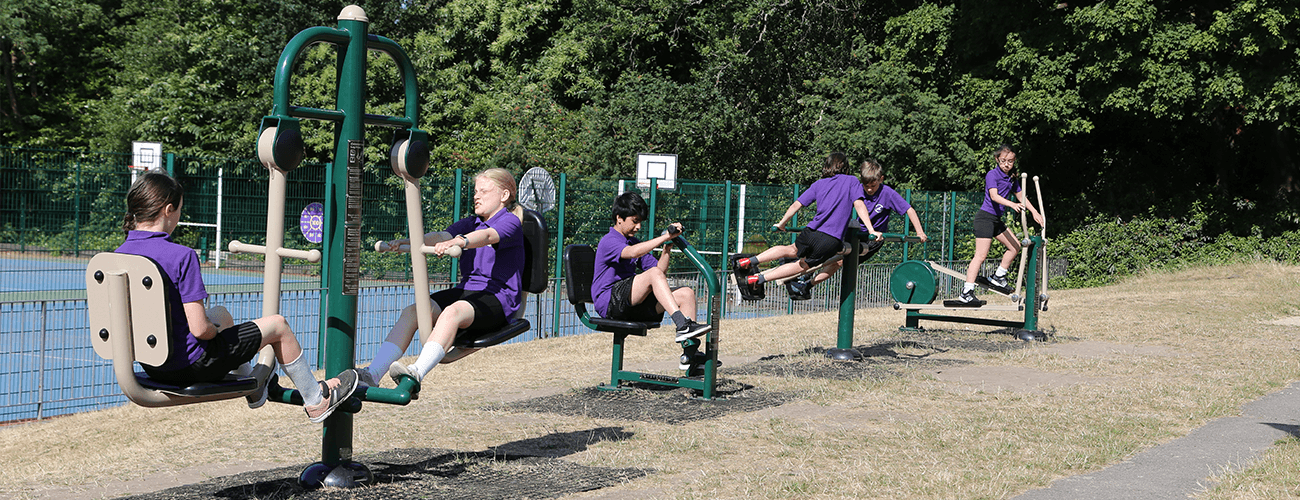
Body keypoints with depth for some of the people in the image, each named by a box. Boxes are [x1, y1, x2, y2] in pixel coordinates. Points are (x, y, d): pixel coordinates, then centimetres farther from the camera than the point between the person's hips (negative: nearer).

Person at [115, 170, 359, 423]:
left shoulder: (120, 255, -2)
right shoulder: (182, 256, -24)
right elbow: (200, 329, -27)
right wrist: (216, 331, -3)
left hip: (152, 368, 8)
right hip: (192, 366, -8)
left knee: (220, 313, 35)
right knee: (277, 325, 11)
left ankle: (253, 389, 51)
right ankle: (316, 400, 29)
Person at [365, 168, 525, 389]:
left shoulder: (510, 222, -2)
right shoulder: (470, 223, 21)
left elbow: (487, 236, -25)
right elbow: (441, 236, 2)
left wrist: (458, 242, -46)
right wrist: (407, 242, -18)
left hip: (498, 297, -7)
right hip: (465, 290, 7)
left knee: (452, 313, -37)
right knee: (411, 312, -17)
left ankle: (416, 373, -53)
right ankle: (372, 374, -28)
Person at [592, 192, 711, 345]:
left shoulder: (633, 242, 22)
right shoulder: (608, 241, -7)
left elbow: (660, 269, 17)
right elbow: (633, 252, -30)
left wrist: (667, 250, -1)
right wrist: (665, 237, -28)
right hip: (608, 302, -8)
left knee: (686, 294, -7)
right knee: (653, 274, -30)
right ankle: (683, 324, -41)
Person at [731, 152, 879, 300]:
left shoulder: (819, 184, 18)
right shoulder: (852, 181, 8)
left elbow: (796, 205, 17)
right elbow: (859, 205, -6)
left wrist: (781, 224, 30)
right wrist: (871, 230, -10)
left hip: (812, 232, 4)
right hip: (832, 241, -4)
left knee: (792, 250, 30)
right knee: (802, 266, 8)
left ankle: (749, 261, 17)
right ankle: (757, 279, -5)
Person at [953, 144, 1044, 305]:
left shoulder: (1011, 178, 12)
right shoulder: (992, 175, -12)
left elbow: (1021, 196, 23)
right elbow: (994, 196, -26)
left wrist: (1034, 212, 19)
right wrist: (1012, 204, -40)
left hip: (996, 219, 9)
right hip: (985, 217, -9)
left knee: (1015, 246, 13)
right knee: (981, 255, -14)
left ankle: (998, 277, 27)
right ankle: (966, 293, -18)